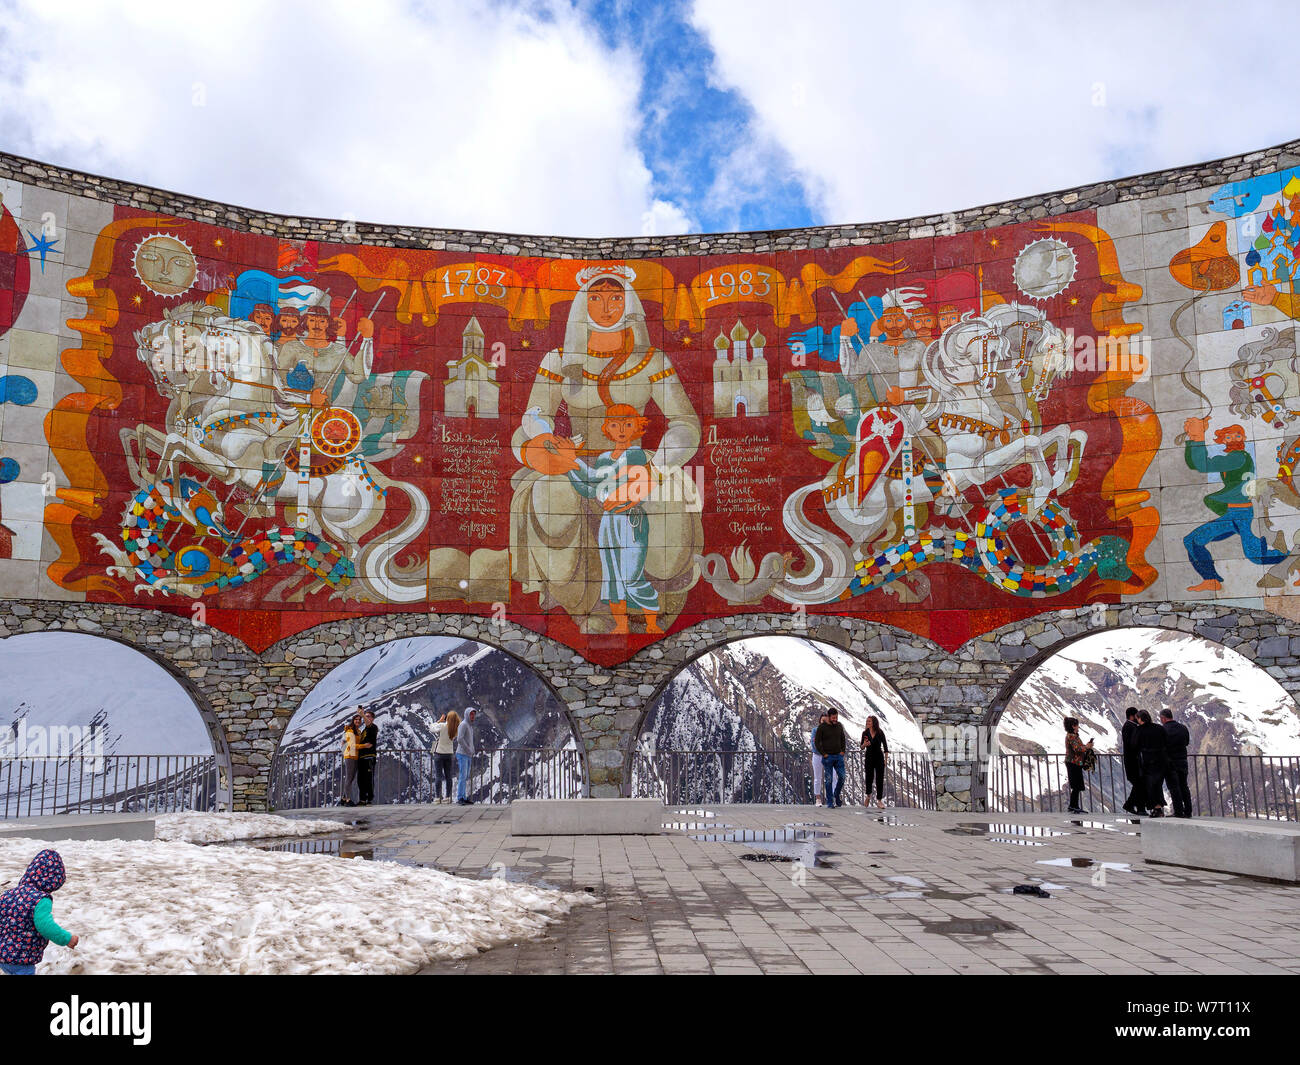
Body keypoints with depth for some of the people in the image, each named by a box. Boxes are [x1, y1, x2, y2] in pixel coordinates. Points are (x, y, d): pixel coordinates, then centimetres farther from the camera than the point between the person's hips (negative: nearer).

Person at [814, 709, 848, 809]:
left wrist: (842, 751, 6)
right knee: (829, 780, -1)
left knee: (842, 777, -1)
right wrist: (824, 754, -10)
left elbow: (843, 739, 19)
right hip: (827, 757, -4)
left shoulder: (839, 726, 7)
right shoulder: (821, 727, -6)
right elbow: (817, 742, -5)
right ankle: (830, 802, 5)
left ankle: (837, 796, 22)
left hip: (838, 756, 4)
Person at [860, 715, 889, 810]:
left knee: (880, 779, -4)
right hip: (869, 757, 2)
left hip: (879, 757, -2)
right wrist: (864, 744, -18)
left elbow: (885, 746, 0)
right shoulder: (865, 733, -1)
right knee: (869, 778, 7)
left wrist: (886, 758, -4)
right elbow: (861, 747, 5)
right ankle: (868, 796, 33)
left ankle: (879, 800, 3)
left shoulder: (880, 733, -6)